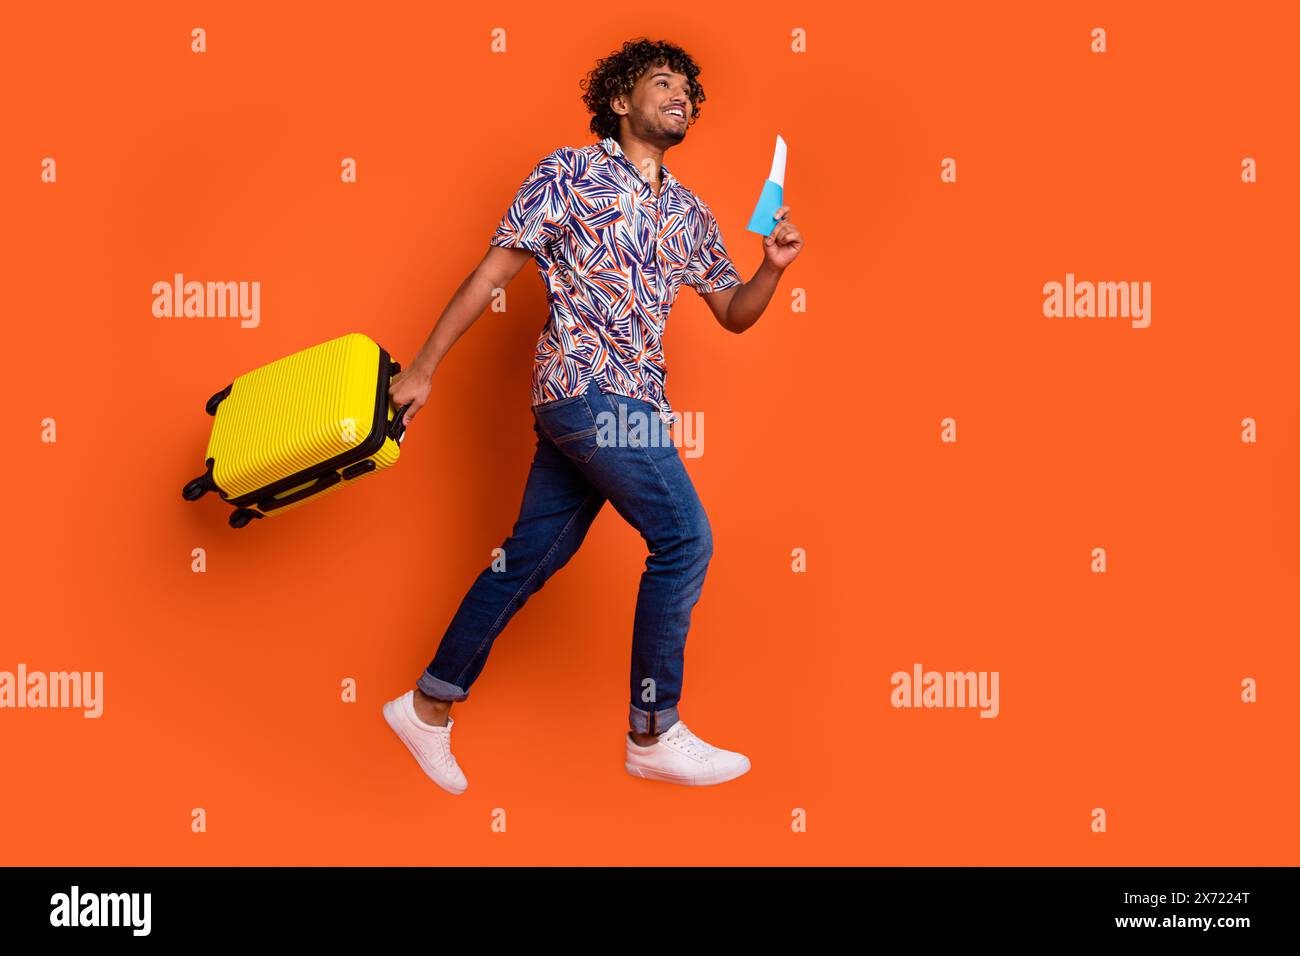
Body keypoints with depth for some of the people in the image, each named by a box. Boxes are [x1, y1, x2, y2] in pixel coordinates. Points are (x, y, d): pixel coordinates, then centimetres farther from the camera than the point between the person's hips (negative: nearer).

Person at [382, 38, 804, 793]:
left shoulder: (689, 213, 18)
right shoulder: (571, 171, 0)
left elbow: (735, 314, 19)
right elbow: (492, 272, -2)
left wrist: (774, 268, -2)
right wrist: (424, 368, -3)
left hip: (631, 402, 7)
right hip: (589, 384, -7)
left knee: (533, 555, 9)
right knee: (685, 538, -11)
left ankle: (430, 707, 20)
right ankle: (655, 735, -2)